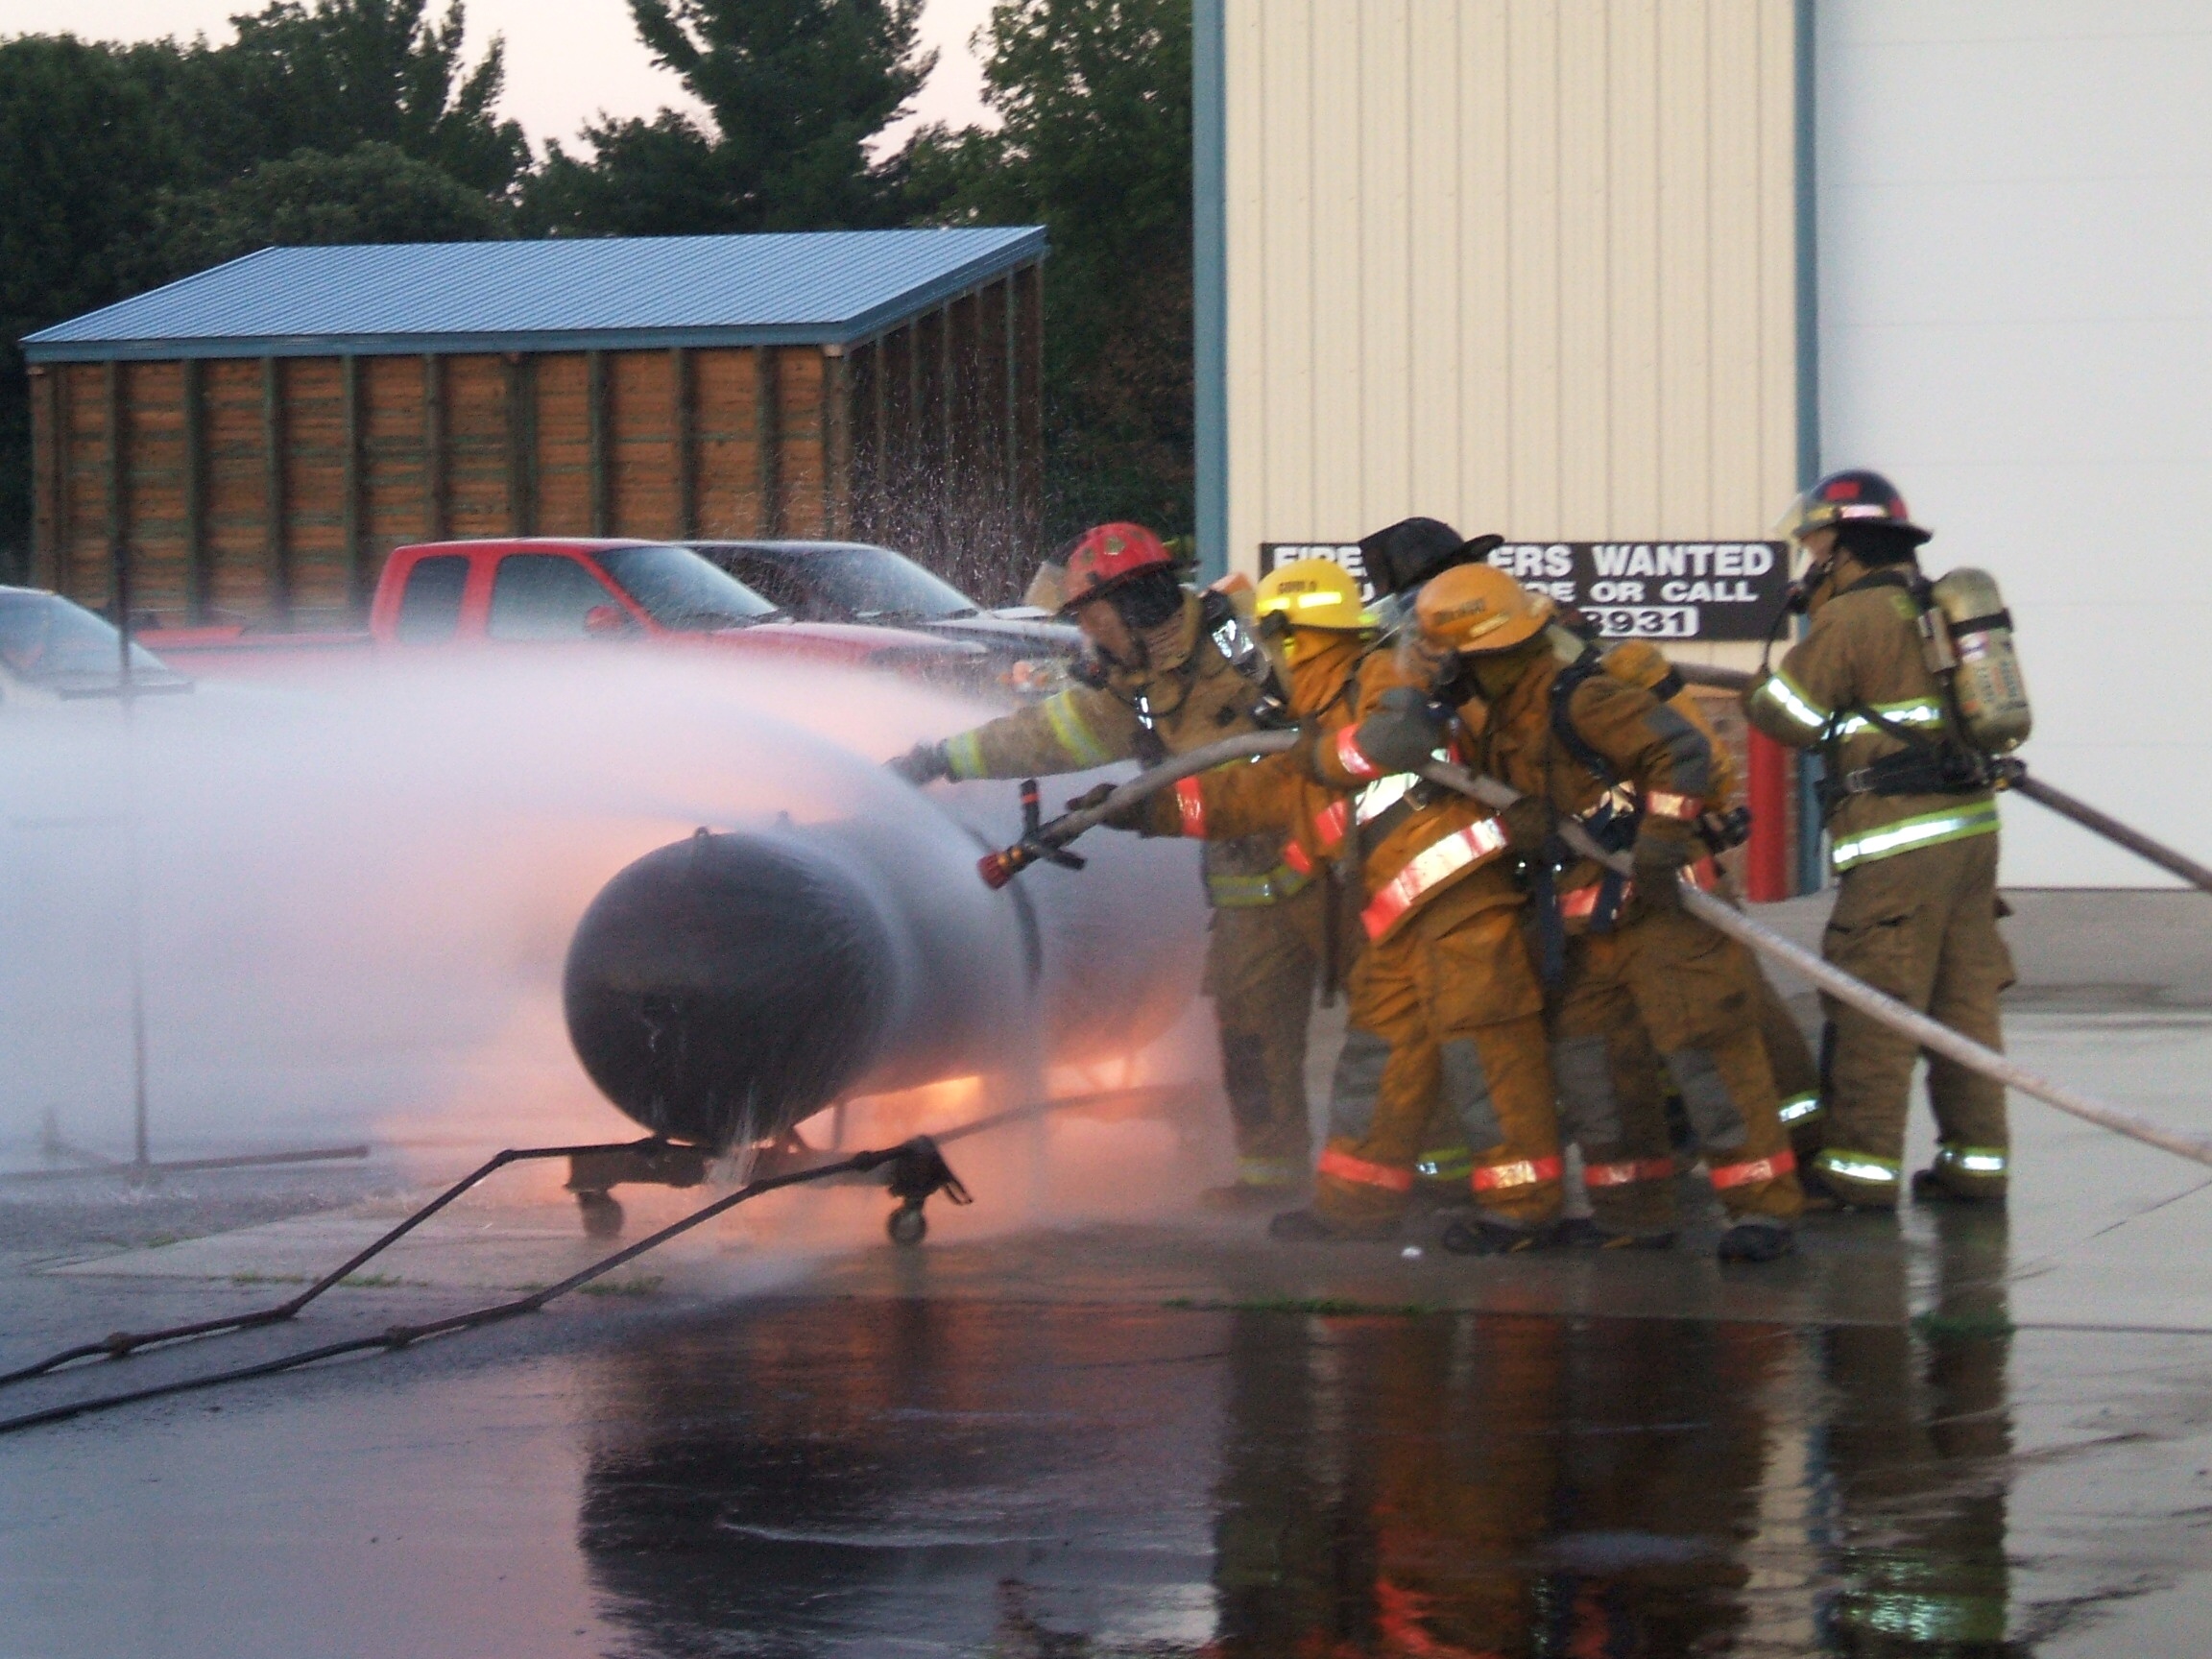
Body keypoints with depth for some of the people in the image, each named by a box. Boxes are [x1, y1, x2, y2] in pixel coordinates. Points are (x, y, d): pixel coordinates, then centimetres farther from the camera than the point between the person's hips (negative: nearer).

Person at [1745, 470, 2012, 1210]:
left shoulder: (1854, 616, -9)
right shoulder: (1936, 608, 16)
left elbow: (1793, 717, -8)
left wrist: (1755, 694, 12)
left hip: (1901, 839, -8)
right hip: (1971, 823, 8)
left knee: (1872, 1006, -4)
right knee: (1965, 997, 10)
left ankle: (1861, 1164, -4)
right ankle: (1978, 1157, 12)